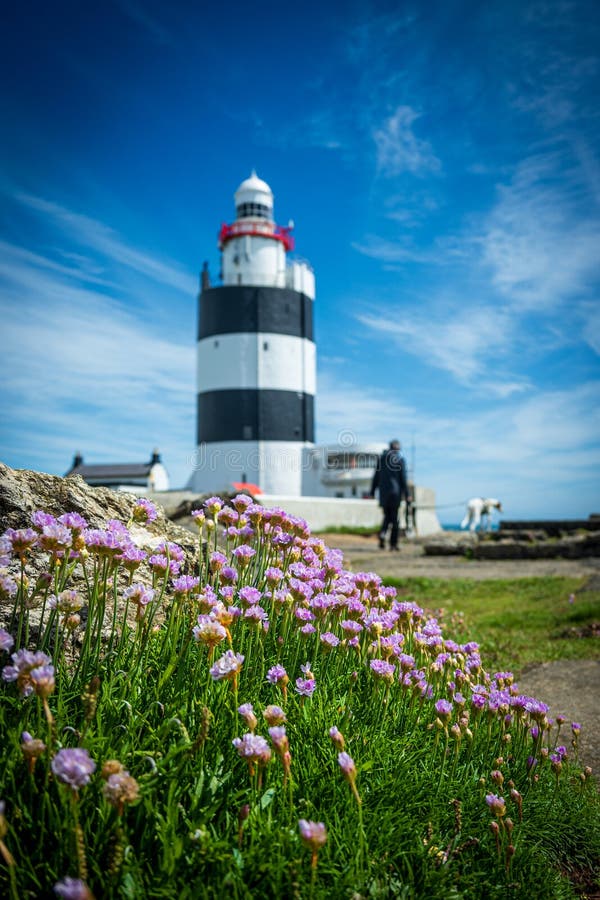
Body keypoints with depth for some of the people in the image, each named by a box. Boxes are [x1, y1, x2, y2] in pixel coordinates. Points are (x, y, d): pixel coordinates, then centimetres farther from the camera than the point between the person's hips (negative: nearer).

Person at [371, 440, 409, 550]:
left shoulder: (381, 458, 6)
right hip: (395, 491, -3)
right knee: (394, 518, 5)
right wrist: (406, 494, -3)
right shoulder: (400, 459, -4)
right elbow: (403, 478, -7)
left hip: (383, 491, 3)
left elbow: (376, 476, 5)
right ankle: (393, 543, 5)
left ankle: (382, 535, -12)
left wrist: (372, 492, 8)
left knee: (387, 516, 14)